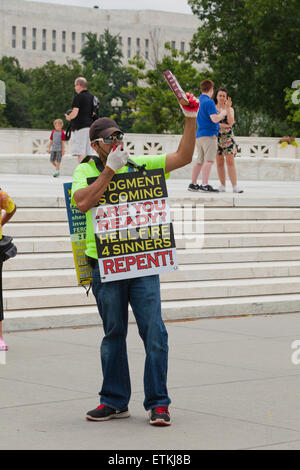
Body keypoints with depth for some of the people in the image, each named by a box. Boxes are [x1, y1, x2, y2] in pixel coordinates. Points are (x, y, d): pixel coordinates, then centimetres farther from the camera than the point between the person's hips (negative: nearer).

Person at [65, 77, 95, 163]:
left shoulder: (79, 97, -10)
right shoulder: (92, 97, 14)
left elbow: (75, 113, -17)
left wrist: (68, 117, 1)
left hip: (80, 127, -8)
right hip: (90, 126, 8)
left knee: (80, 153, -10)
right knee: (89, 152, 9)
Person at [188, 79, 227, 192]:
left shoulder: (198, 101, 16)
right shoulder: (209, 102, -12)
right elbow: (215, 119, -18)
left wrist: (219, 117, 30)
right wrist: (222, 113, 0)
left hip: (199, 135, 9)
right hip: (209, 134, -9)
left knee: (199, 161, 13)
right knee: (209, 161, -11)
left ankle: (193, 184, 15)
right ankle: (204, 185, -17)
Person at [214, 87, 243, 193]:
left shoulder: (230, 109, 10)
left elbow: (230, 122, -6)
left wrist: (227, 108, -11)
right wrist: (224, 125, -9)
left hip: (228, 137, 0)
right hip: (216, 136, 0)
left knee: (230, 162, -9)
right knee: (219, 162, 1)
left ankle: (235, 186, -14)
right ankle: (223, 185, 6)